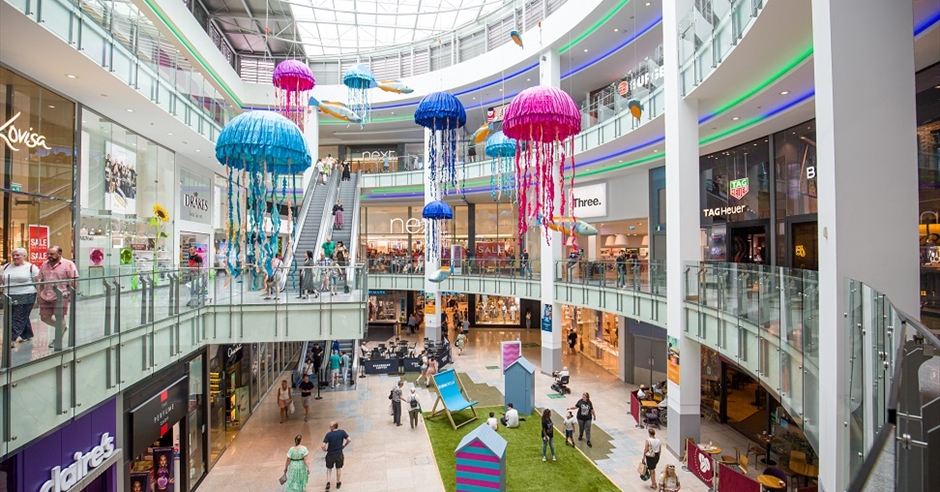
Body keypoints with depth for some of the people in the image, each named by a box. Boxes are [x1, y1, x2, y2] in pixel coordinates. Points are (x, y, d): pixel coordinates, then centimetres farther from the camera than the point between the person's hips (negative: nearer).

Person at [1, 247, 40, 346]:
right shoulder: (6, 266, 12)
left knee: (19, 319, -7)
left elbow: (37, 283, -2)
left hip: (25, 297, -6)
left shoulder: (31, 267, -2)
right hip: (10, 297, 6)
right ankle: (28, 335, 25)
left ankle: (12, 339, -8)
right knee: (19, 318, 13)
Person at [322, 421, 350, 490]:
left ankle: (328, 483, 13)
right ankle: (338, 483, 35)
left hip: (330, 454, -1)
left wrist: (325, 449, 1)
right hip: (339, 454, 2)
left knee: (329, 468, 23)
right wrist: (344, 446, 6)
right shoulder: (342, 432, -11)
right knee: (339, 468, 22)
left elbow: (323, 446, -21)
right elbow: (349, 440, -11)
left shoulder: (329, 434, -18)